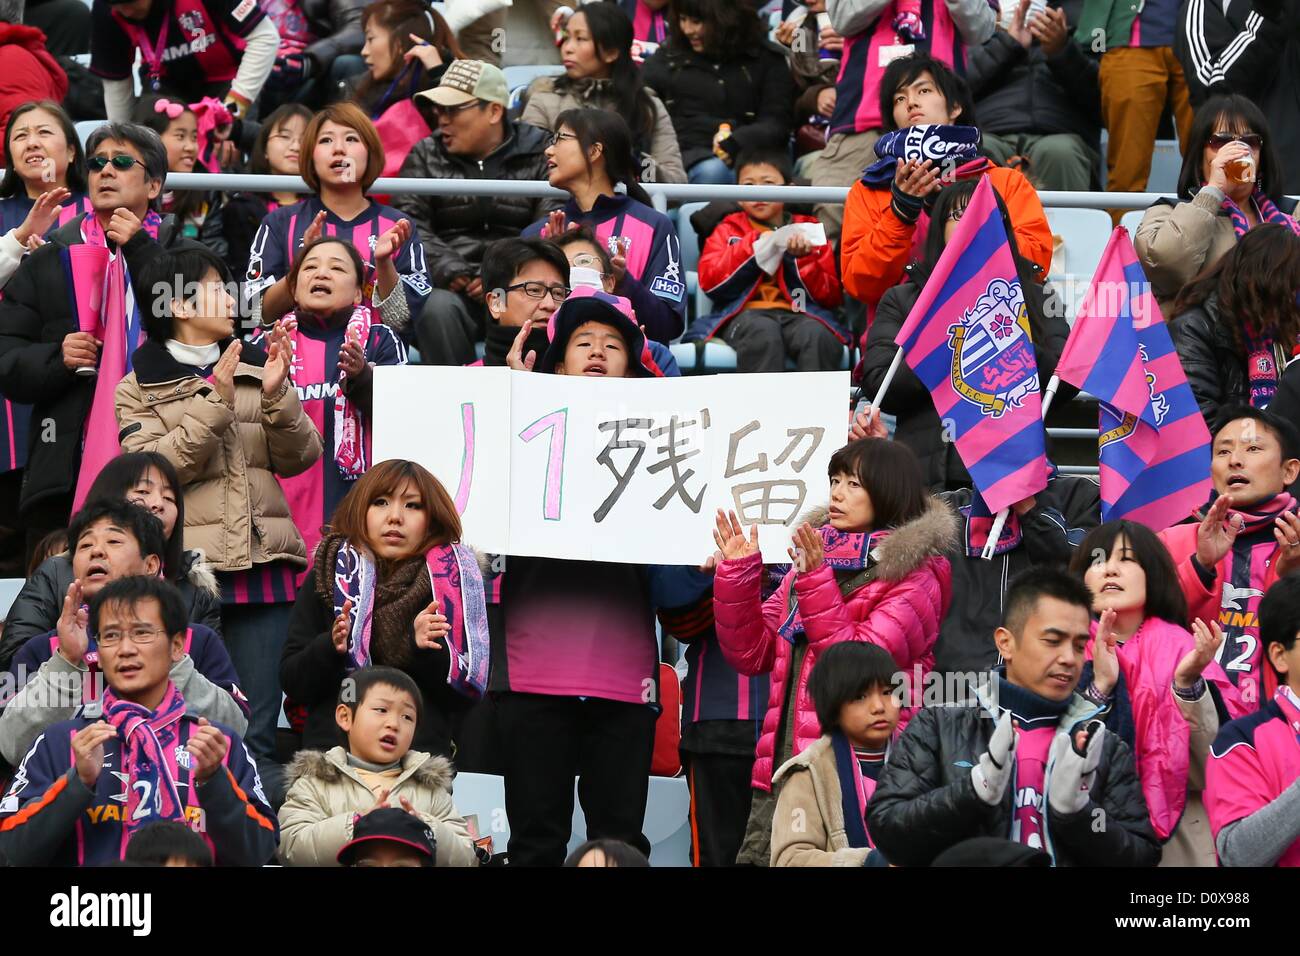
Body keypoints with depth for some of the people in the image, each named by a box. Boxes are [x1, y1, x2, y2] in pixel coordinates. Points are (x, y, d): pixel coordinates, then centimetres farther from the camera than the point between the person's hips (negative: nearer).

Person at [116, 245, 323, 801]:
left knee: (257, 734, 1)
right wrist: (215, 405, -15)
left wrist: (277, 398, -8)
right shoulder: (140, 390, 7)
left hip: (262, 562, 3)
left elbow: (298, 459, 9)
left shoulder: (256, 368, 16)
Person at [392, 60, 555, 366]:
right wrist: (450, 272, -14)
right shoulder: (425, 155, 18)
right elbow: (410, 227, 4)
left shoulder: (539, 155, 11)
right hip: (449, 286, 2)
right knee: (437, 307, -33)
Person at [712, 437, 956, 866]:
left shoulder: (913, 577, -3)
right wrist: (737, 573, 3)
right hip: (783, 764, 6)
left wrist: (816, 581, -19)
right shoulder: (812, 556, 16)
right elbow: (752, 653, 14)